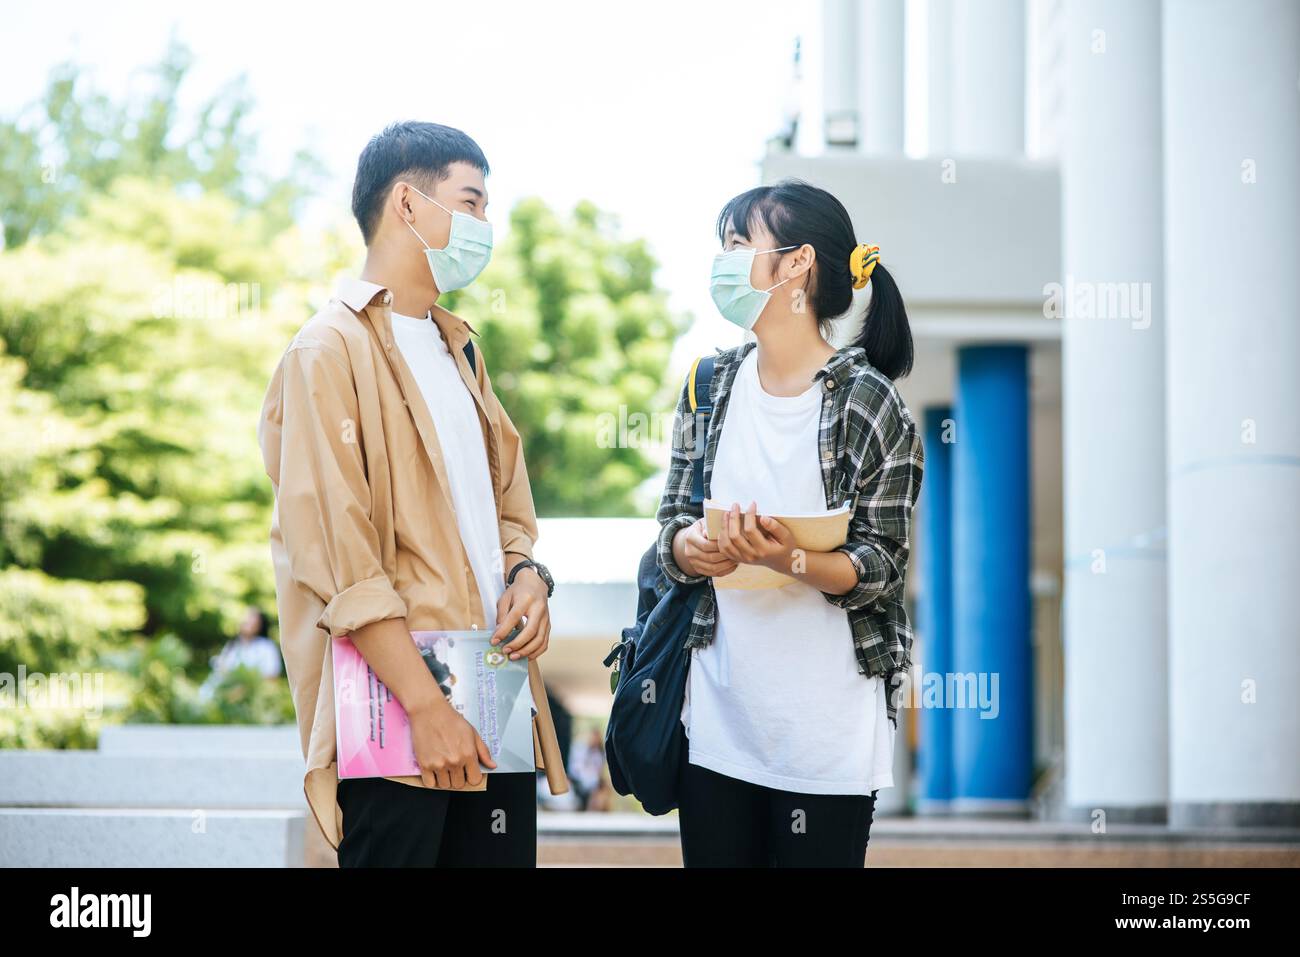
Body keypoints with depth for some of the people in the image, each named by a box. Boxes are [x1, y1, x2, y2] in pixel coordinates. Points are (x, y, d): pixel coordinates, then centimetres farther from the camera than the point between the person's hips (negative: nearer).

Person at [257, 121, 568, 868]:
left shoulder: (457, 347, 20)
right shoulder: (331, 351, -7)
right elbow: (337, 556, -14)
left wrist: (526, 574, 1)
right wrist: (426, 706, -19)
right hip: (394, 708, -7)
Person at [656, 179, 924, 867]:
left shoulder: (867, 401, -7)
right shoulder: (711, 386, 8)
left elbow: (881, 570, -8)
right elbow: (675, 519, 9)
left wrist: (793, 560, -27)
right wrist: (692, 546, -15)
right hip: (717, 714, 4)